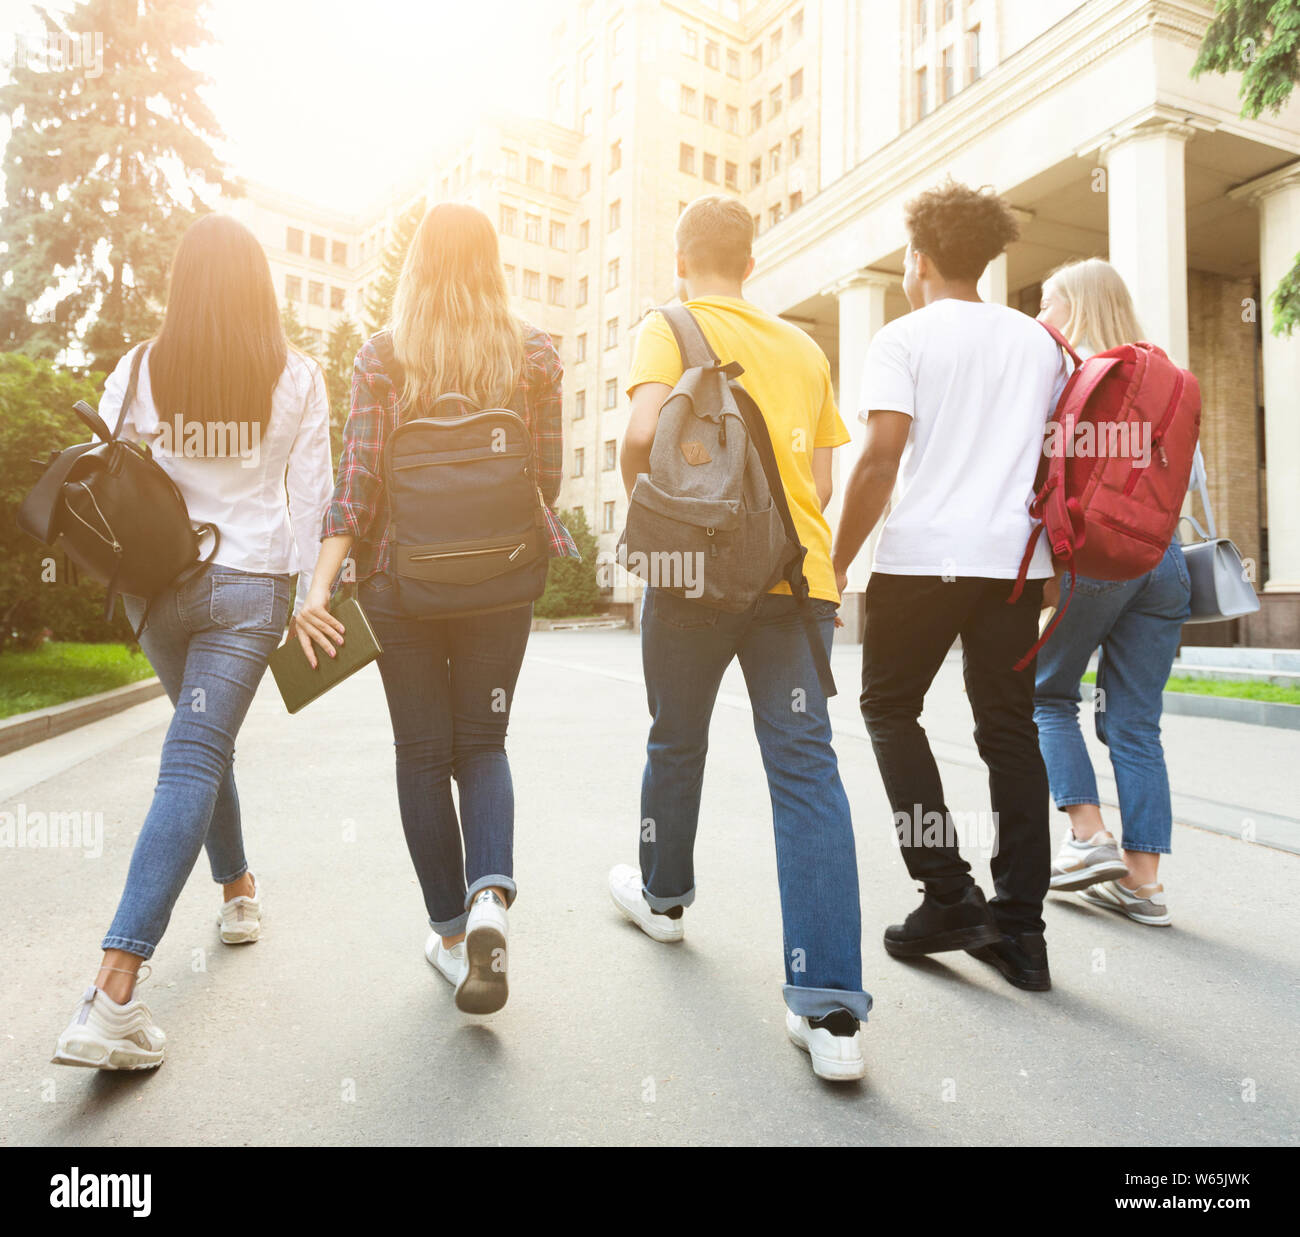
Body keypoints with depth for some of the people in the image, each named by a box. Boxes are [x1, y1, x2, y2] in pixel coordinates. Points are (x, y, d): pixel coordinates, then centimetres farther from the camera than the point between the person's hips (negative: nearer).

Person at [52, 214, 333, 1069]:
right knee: (192, 764, -6)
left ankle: (239, 893, 40)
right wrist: (309, 596, 3)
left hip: (160, 585, 3)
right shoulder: (297, 378, -2)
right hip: (248, 587, -3)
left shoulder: (140, 370, 2)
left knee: (204, 742, 24)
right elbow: (309, 495, -3)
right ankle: (115, 993, -12)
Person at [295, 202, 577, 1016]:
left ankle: (451, 935, 17)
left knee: (422, 753, 10)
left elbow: (359, 481, -9)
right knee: (482, 741, 14)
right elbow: (547, 479, 4)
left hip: (402, 576, -1)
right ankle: (491, 894, -10)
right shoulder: (535, 355, 2)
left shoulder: (381, 359, -1)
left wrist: (321, 584, -11)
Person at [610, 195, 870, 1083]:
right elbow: (821, 482, 15)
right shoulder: (805, 348, 17)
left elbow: (645, 432, -15)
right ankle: (831, 1010, -7)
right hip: (798, 574, 3)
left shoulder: (671, 326, 3)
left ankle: (664, 895, 40)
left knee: (676, 742, 17)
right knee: (807, 768, -3)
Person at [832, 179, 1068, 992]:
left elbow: (882, 457, -12)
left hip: (925, 553, -5)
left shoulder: (906, 337, 0)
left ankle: (948, 893, 2)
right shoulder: (1038, 341, 16)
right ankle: (1020, 929, 10)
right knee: (1011, 729, 8)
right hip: (1017, 558, 5)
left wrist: (838, 561, -6)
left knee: (890, 708, 10)